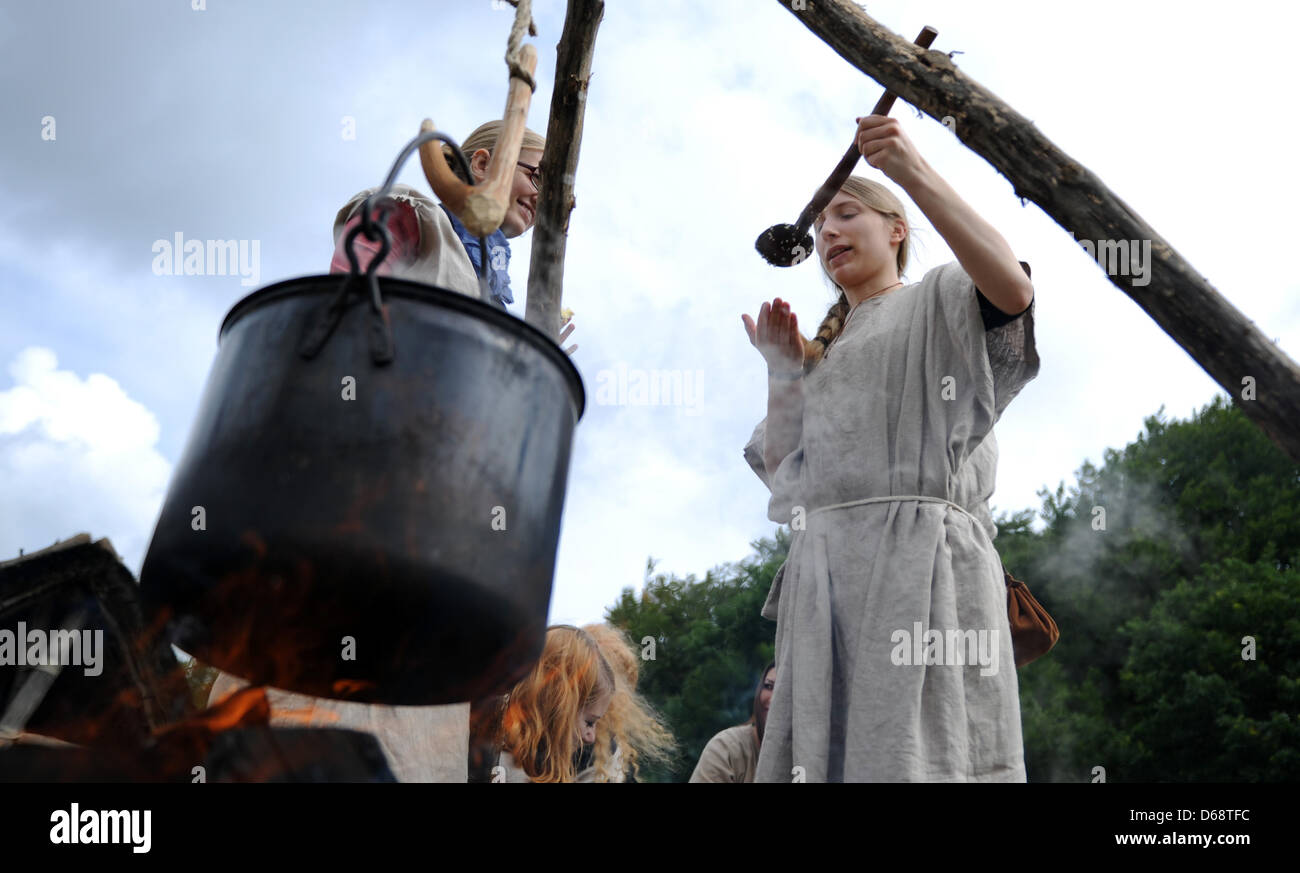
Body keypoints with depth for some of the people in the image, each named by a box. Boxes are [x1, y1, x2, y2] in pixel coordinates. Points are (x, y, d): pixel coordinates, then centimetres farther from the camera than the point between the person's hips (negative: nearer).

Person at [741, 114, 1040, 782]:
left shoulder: (938, 301, 14)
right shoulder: (823, 349, 29)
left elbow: (1013, 289, -12)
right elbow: (781, 472, 19)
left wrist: (916, 175, -16)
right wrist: (783, 376, 7)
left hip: (918, 557, -5)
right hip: (822, 571, 6)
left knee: (915, 750, -14)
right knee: (821, 754, 1)